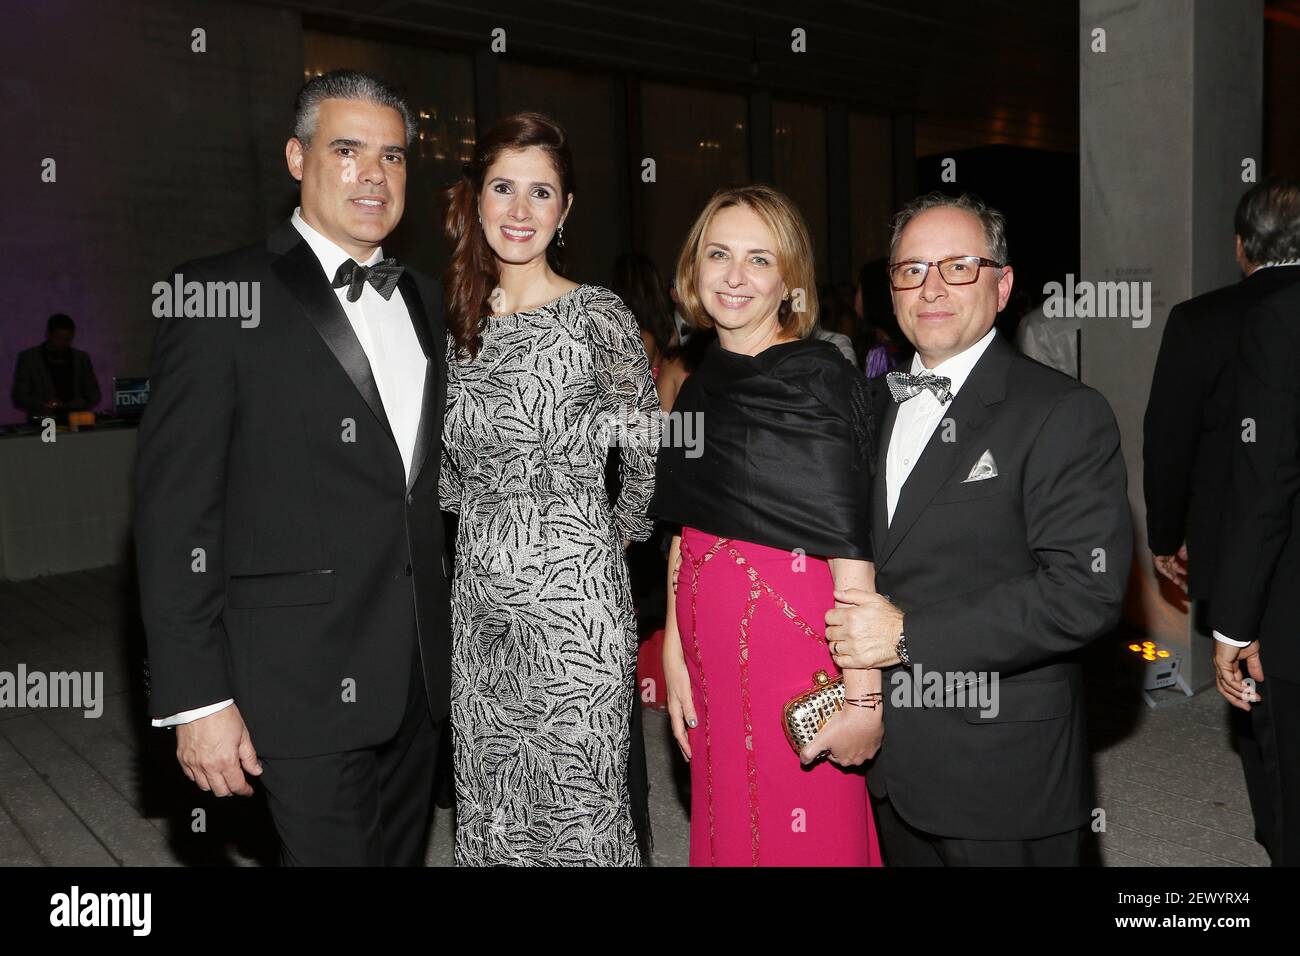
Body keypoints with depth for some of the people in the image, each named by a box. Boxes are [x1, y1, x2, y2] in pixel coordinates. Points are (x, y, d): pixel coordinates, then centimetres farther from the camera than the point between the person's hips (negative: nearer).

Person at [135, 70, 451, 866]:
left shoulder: (426, 300, 10)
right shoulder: (224, 293, -9)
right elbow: (175, 506, -12)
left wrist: (452, 633, 11)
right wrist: (197, 698, -14)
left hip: (423, 674, 6)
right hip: (306, 681, -6)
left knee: (404, 852, 18)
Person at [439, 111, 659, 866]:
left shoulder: (598, 315, -8)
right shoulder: (457, 320, 8)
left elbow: (651, 452, -1)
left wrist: (613, 537, 6)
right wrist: (492, 520, 12)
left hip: (573, 596, -5)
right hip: (478, 592, 5)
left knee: (577, 804, 5)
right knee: (490, 803, 16)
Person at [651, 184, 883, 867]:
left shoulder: (817, 380, -12)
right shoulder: (703, 385, 9)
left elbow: (849, 547, -17)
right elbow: (685, 532, 10)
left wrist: (863, 697, -19)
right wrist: (675, 655, 5)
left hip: (795, 640, -6)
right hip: (712, 651, 7)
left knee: (804, 837, 7)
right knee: (725, 827, 18)